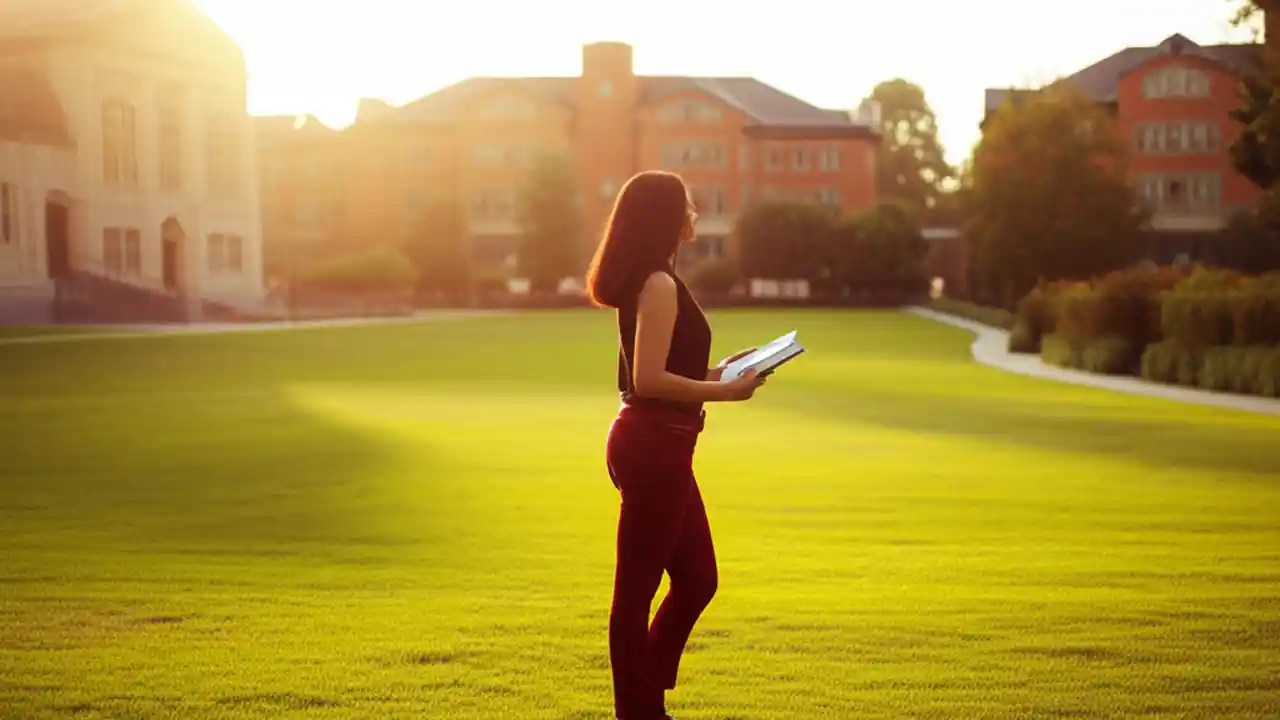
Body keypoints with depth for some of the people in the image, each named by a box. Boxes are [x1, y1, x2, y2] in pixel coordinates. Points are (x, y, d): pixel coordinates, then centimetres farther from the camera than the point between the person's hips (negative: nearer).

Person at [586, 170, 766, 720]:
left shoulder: (650, 284, 15)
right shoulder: (659, 285, -15)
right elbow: (649, 380, -21)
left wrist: (716, 371, 16)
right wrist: (724, 392, -15)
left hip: (658, 446, 10)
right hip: (653, 445, -10)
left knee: (697, 578, 16)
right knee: (637, 586, 0)